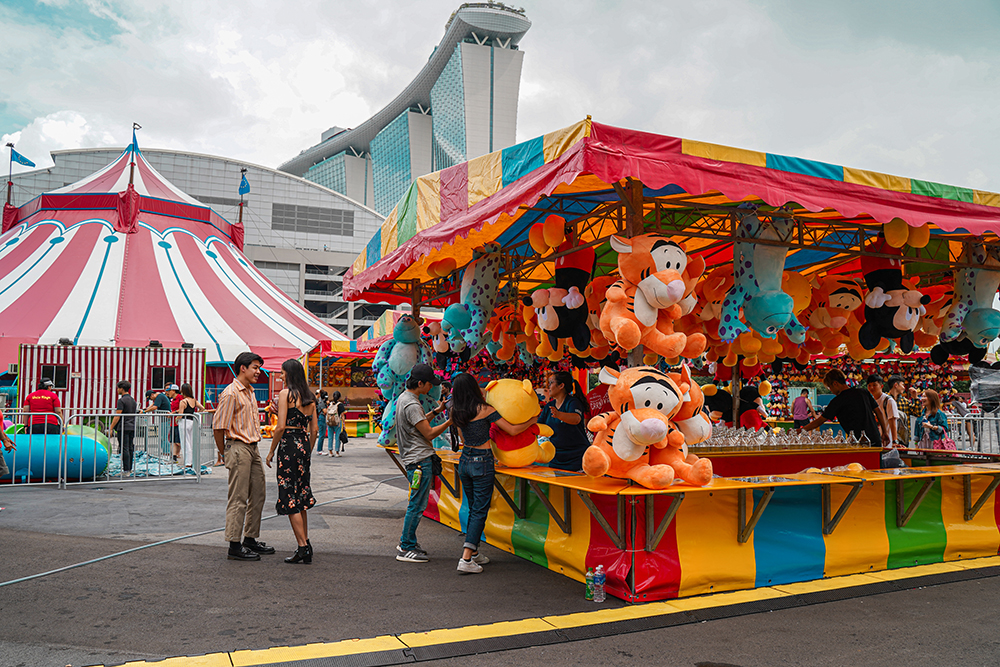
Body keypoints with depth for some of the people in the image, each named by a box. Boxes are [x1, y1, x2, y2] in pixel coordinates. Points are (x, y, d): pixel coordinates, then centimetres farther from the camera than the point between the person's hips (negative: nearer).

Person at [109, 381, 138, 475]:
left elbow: (117, 416, -15)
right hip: (132, 428, 8)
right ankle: (129, 469, 15)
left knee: (125, 449, -6)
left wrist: (111, 428, -11)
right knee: (130, 449, 11)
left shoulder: (121, 400, -11)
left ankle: (126, 471, -6)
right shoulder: (133, 400, 15)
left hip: (124, 428, -8)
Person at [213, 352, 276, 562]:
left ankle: (250, 540, 24)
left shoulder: (250, 392, 16)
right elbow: (218, 426, -15)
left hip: (253, 449, 9)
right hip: (238, 448, -9)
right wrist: (223, 453, -6)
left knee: (257, 496, 13)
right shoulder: (231, 393, -13)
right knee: (238, 499, -4)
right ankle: (234, 546, 3)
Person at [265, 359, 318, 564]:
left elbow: (281, 427, -14)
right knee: (300, 496, 15)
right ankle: (305, 543, 18)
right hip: (304, 444, 7)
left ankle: (303, 547, -3)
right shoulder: (310, 397, 11)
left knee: (290, 498, -2)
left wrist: (271, 451, -5)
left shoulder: (286, 394, -9)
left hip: (289, 444, -7)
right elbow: (314, 428, 12)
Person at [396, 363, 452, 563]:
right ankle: (406, 549, 2)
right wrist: (450, 421, -11)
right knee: (417, 505, -4)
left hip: (415, 458, 11)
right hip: (420, 460, -11)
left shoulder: (404, 397, 13)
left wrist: (436, 411, 14)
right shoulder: (411, 405, -20)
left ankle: (407, 541, 25)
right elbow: (429, 433, -17)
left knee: (416, 503, 17)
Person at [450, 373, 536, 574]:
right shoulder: (484, 409, -14)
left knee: (473, 509, 18)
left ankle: (474, 552, 25)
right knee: (480, 511, -2)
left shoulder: (456, 412, 3)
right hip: (482, 462, -6)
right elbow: (512, 430, -12)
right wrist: (532, 420, 5)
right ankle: (466, 559, -6)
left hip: (465, 460, 6)